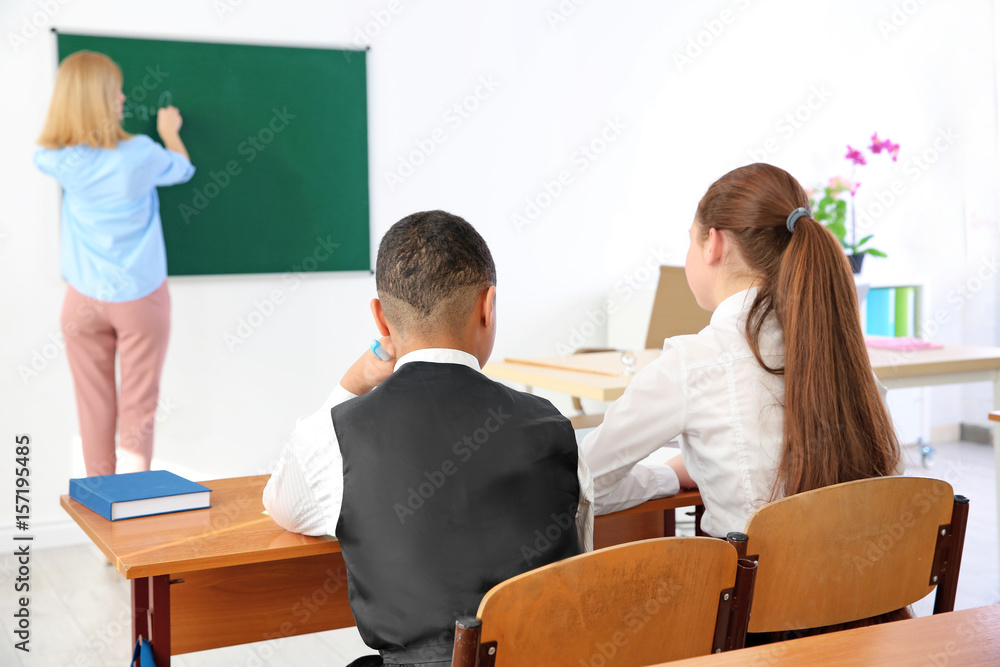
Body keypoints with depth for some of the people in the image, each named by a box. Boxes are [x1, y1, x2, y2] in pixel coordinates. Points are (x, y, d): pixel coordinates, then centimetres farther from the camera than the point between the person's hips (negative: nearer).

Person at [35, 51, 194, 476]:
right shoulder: (140, 154, -13)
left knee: (94, 409, 9)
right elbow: (183, 170, 10)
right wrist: (169, 132, 28)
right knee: (137, 408, 3)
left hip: (84, 299, 2)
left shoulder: (56, 161, -7)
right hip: (140, 297, -2)